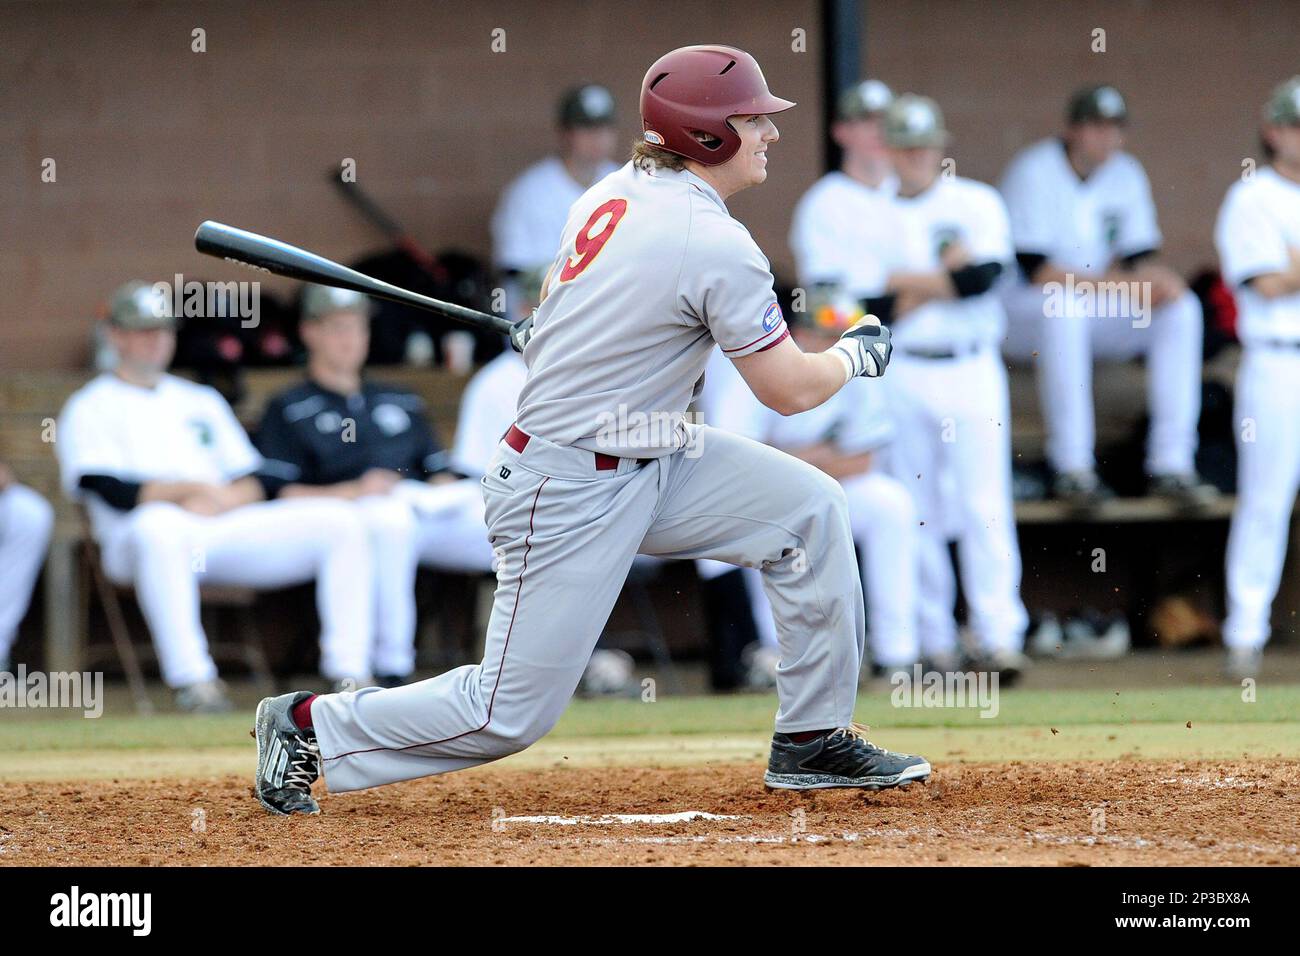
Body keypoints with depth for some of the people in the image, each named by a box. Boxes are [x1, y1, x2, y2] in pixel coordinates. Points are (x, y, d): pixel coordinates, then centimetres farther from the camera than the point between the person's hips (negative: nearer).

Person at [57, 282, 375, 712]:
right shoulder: (90, 409, 11)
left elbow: (253, 484, 19)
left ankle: (348, 673, -18)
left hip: (228, 527, 6)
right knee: (159, 525, -44)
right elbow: (111, 489, -7)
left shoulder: (201, 401, 28)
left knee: (340, 522, -12)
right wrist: (194, 489, -11)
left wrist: (219, 498, -5)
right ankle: (191, 679, -44)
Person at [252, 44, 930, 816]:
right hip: (572, 494, -10)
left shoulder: (614, 195, 2)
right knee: (512, 713, -2)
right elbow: (791, 390, -14)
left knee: (811, 506, 6)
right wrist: (855, 355, 3)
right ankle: (312, 725, 13)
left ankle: (813, 739, 14)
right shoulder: (717, 245, -22)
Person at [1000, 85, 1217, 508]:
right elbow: (1034, 267, -20)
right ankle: (1072, 469, -36)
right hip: (1021, 311, -6)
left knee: (1182, 307, -14)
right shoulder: (1034, 172, -13)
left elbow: (1141, 258, 7)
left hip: (1098, 313, 6)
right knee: (1066, 305, -38)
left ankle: (1171, 466, -19)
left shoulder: (1126, 174, 7)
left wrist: (1160, 281, -18)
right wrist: (1116, 284, -27)